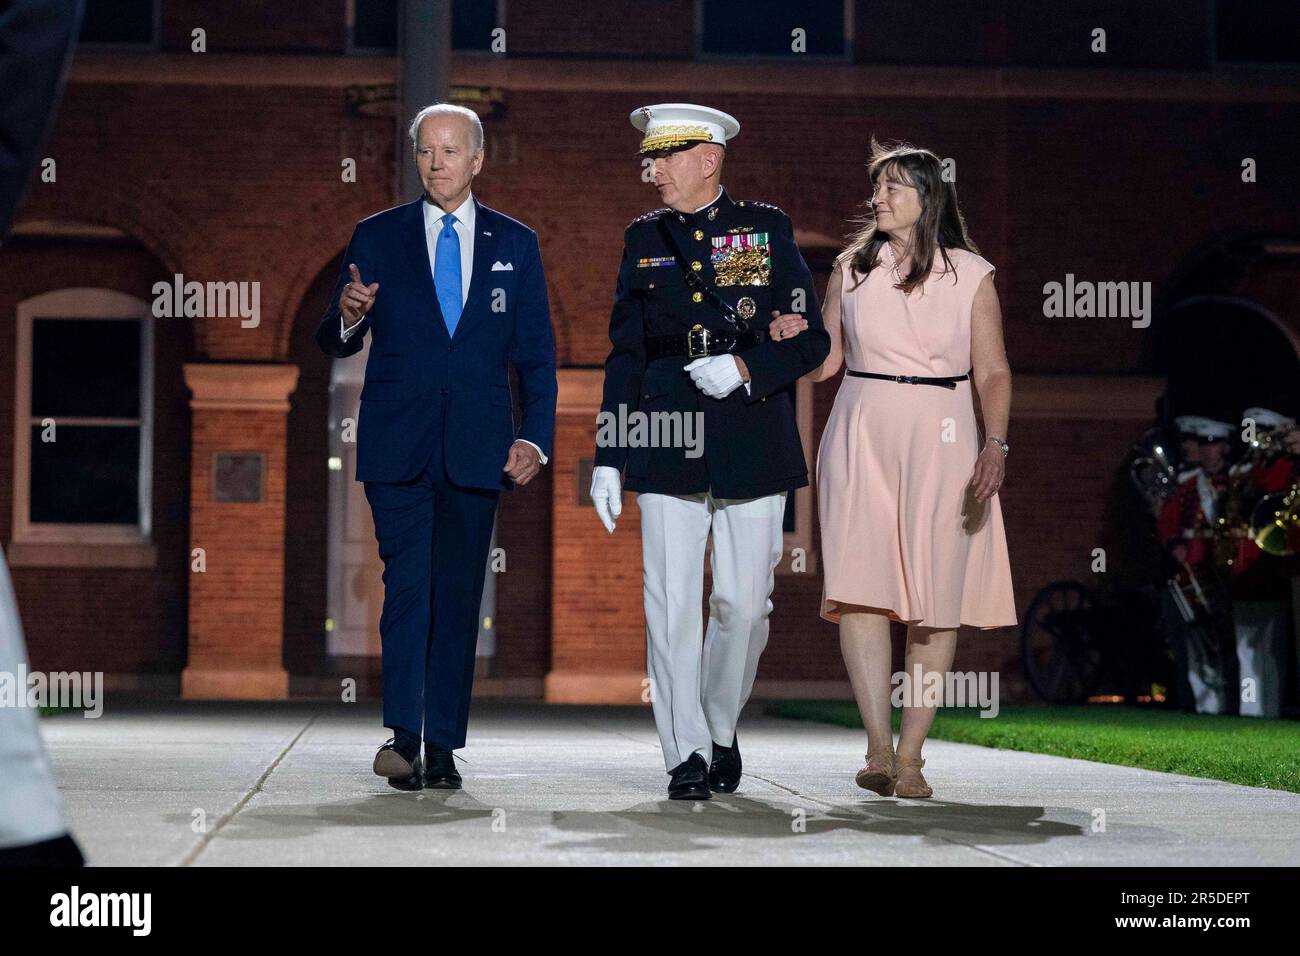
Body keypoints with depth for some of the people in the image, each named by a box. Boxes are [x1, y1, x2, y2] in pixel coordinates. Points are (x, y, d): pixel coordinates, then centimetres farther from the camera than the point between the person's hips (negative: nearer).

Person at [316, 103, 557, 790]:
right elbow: (334, 344, 7)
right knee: (408, 583, -13)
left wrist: (536, 436, -2)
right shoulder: (377, 238, 8)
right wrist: (347, 317, -17)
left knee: (459, 595, 3)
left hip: (476, 447, 1)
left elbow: (536, 353, 11)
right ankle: (402, 734, -14)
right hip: (397, 446, -1)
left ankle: (442, 746, 8)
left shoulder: (515, 244, 11)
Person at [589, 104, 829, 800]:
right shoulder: (643, 239, 11)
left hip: (753, 448, -1)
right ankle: (687, 754, 3)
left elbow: (811, 340, 4)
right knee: (670, 605, -5)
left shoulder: (767, 230, 5)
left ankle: (720, 728, 24)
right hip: (667, 449, 1)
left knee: (744, 605, 2)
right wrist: (608, 457, 7)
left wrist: (745, 369, -14)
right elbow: (624, 355, 12)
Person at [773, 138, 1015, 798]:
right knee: (859, 584, -12)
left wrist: (995, 446, -10)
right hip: (861, 438, 1)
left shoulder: (971, 275, 5)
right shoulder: (851, 267, 11)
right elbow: (824, 364, 13)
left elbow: (993, 373, 4)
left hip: (940, 443, -1)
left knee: (936, 597, -3)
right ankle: (878, 747, -12)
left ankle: (910, 754, 1)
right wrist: (794, 340, -8)